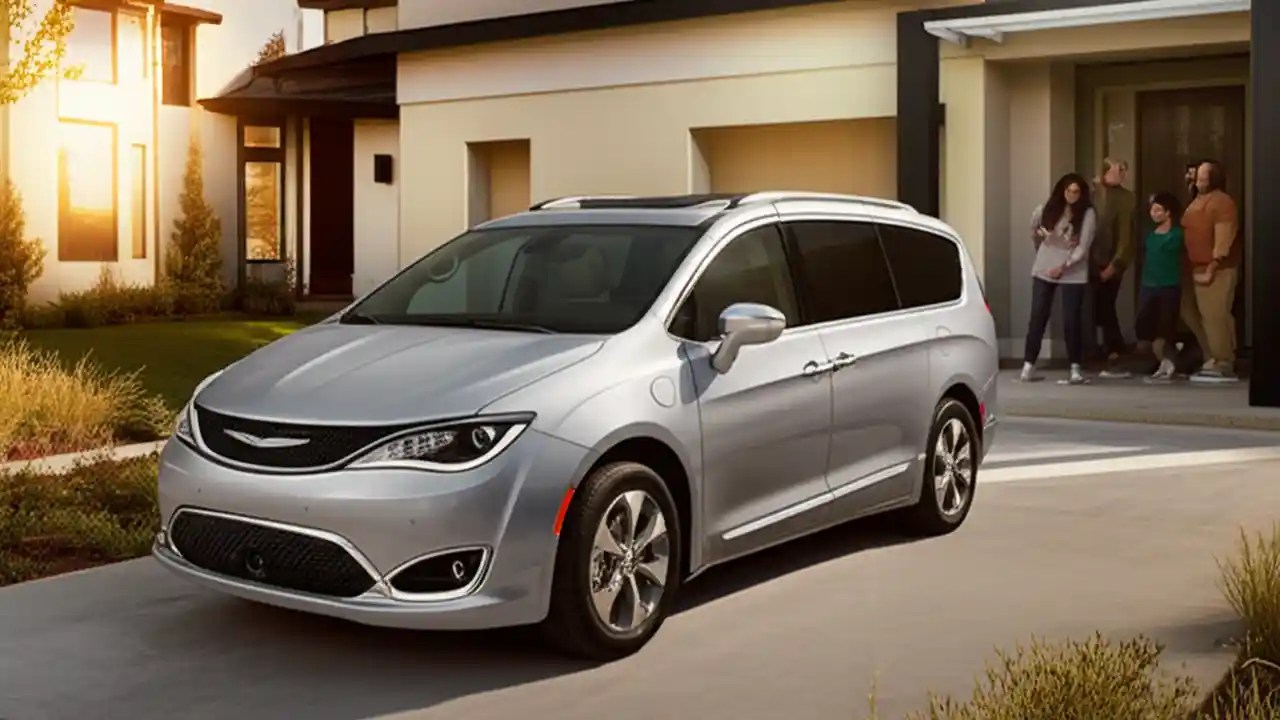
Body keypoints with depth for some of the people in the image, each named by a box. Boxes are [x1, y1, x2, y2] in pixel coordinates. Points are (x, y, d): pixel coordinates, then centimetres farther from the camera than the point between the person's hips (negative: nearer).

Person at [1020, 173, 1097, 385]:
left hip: (1073, 273, -2)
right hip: (1043, 269, 3)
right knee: (1037, 317, 1)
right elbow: (1034, 230, 20)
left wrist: (1064, 266, -20)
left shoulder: (1087, 214, -9)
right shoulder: (1048, 208, 1)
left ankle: (1075, 368, 4)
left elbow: (1083, 247, -13)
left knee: (1071, 320, -3)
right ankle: (1028, 366, 4)